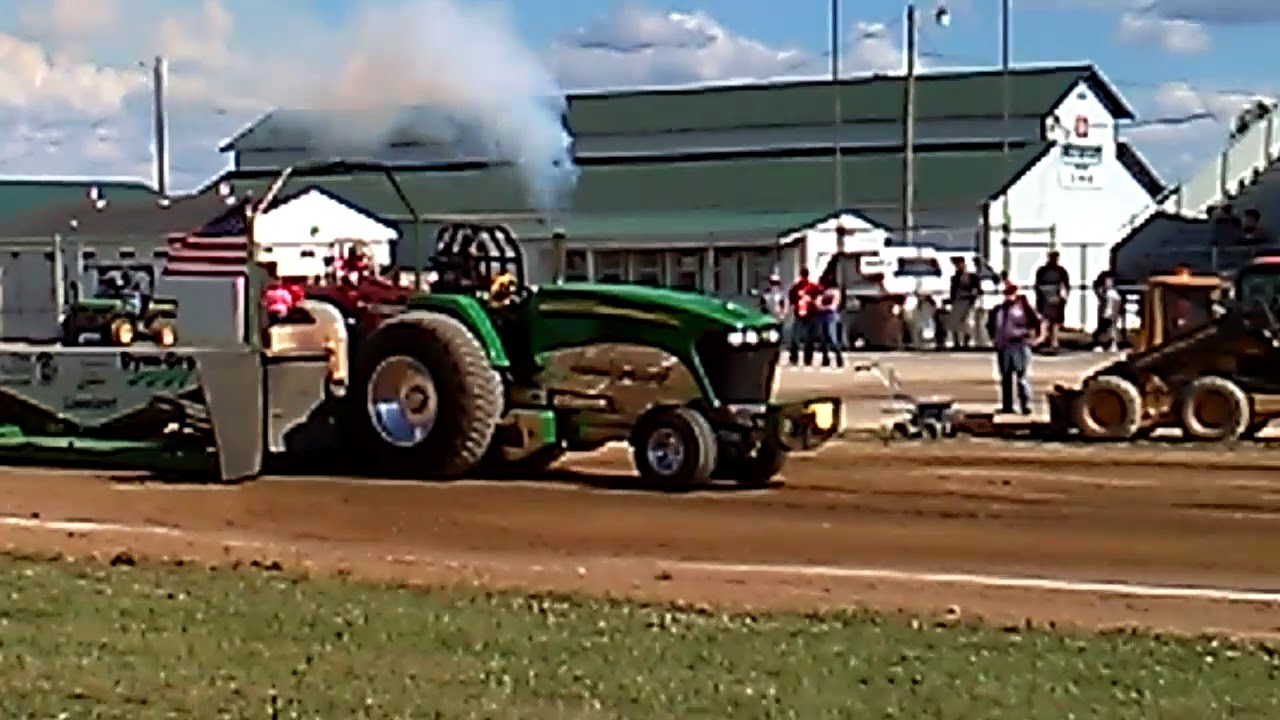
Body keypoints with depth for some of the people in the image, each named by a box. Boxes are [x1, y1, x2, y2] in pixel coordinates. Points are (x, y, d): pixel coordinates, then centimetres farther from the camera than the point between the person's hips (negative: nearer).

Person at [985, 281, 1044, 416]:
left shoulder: (1023, 307, -4)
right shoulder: (998, 310, 10)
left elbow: (1038, 321, -5)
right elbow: (990, 324, 26)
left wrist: (1037, 337, -3)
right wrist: (994, 338, 20)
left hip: (1020, 346, -5)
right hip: (1003, 347, 5)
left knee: (1022, 377, -6)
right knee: (1006, 377, 10)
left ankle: (1025, 405, -5)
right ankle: (1007, 406, 16)